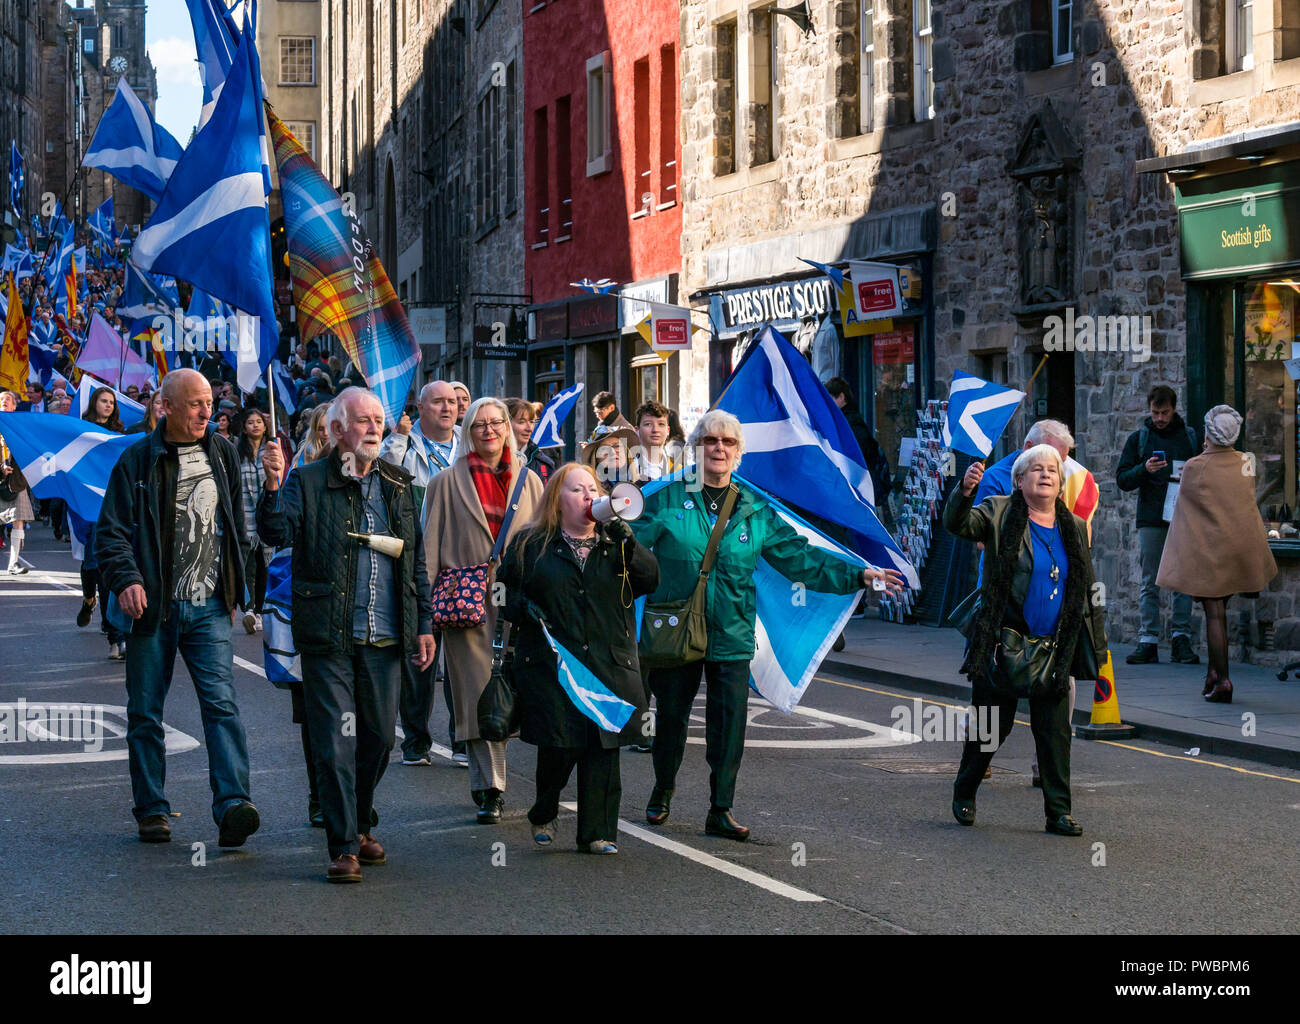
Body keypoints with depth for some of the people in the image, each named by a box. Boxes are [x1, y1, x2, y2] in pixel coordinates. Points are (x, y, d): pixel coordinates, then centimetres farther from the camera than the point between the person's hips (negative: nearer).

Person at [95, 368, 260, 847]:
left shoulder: (222, 453, 10)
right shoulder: (138, 460, -1)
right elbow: (111, 530, -5)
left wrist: (235, 588, 18)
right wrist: (125, 579, -20)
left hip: (209, 608, 1)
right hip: (153, 607, -1)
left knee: (222, 703, -13)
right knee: (145, 713, 5)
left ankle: (231, 806, -20)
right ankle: (152, 811, 17)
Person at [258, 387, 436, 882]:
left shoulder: (397, 484, 12)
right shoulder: (308, 482, -1)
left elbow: (416, 560, 16)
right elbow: (276, 533, -15)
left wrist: (424, 623, 13)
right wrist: (273, 486, -31)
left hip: (385, 638, 4)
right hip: (329, 638, -4)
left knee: (379, 738, 11)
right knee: (336, 743, -4)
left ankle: (359, 826, 30)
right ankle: (343, 846, 1)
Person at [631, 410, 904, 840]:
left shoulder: (755, 510, 9)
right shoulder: (667, 500, 0)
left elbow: (799, 557, 10)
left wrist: (857, 576, 5)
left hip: (731, 634, 2)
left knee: (730, 723, -3)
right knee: (670, 716, 10)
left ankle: (721, 810, 10)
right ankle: (663, 790, 36)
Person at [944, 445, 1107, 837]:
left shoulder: (1074, 528, 11)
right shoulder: (999, 514, -2)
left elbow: (1086, 590, 17)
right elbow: (957, 524, -19)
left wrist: (1096, 640, 15)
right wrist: (965, 490, -39)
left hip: (1054, 650, 4)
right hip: (1003, 644, -4)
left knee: (1055, 733, 3)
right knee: (990, 726, 6)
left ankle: (1058, 812, 10)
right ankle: (964, 795, 27)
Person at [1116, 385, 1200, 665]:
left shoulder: (1191, 437, 9)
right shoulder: (1138, 438, 8)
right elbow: (1122, 479, 5)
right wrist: (1144, 469, -14)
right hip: (1150, 520, 0)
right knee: (1149, 583, 0)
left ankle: (1181, 638, 5)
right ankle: (1147, 642, 0)